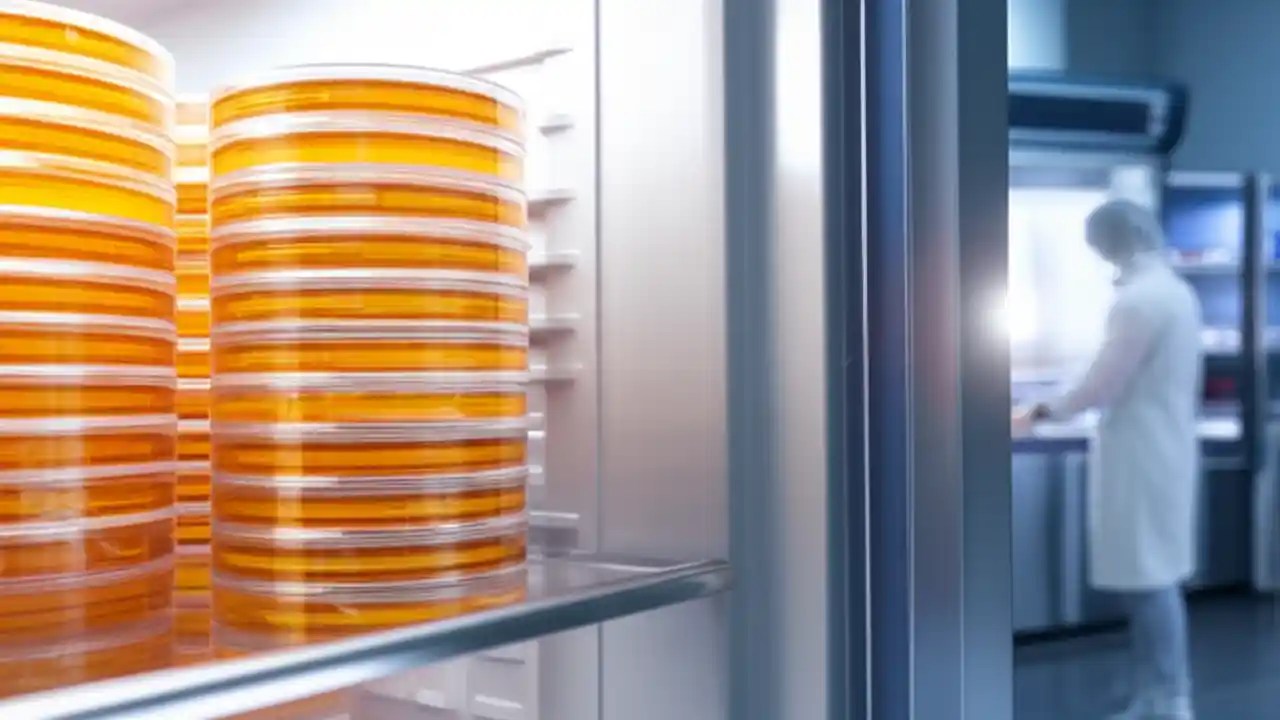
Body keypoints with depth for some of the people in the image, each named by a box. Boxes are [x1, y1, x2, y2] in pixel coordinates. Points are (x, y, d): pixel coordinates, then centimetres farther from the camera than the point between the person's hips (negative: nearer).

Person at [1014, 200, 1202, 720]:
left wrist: (1041, 414, -3)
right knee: (1155, 579, 14)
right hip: (1165, 448, 10)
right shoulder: (1175, 288, 11)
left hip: (1141, 456, -10)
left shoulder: (1136, 299, -19)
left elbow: (1102, 386, -17)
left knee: (1148, 583, -2)